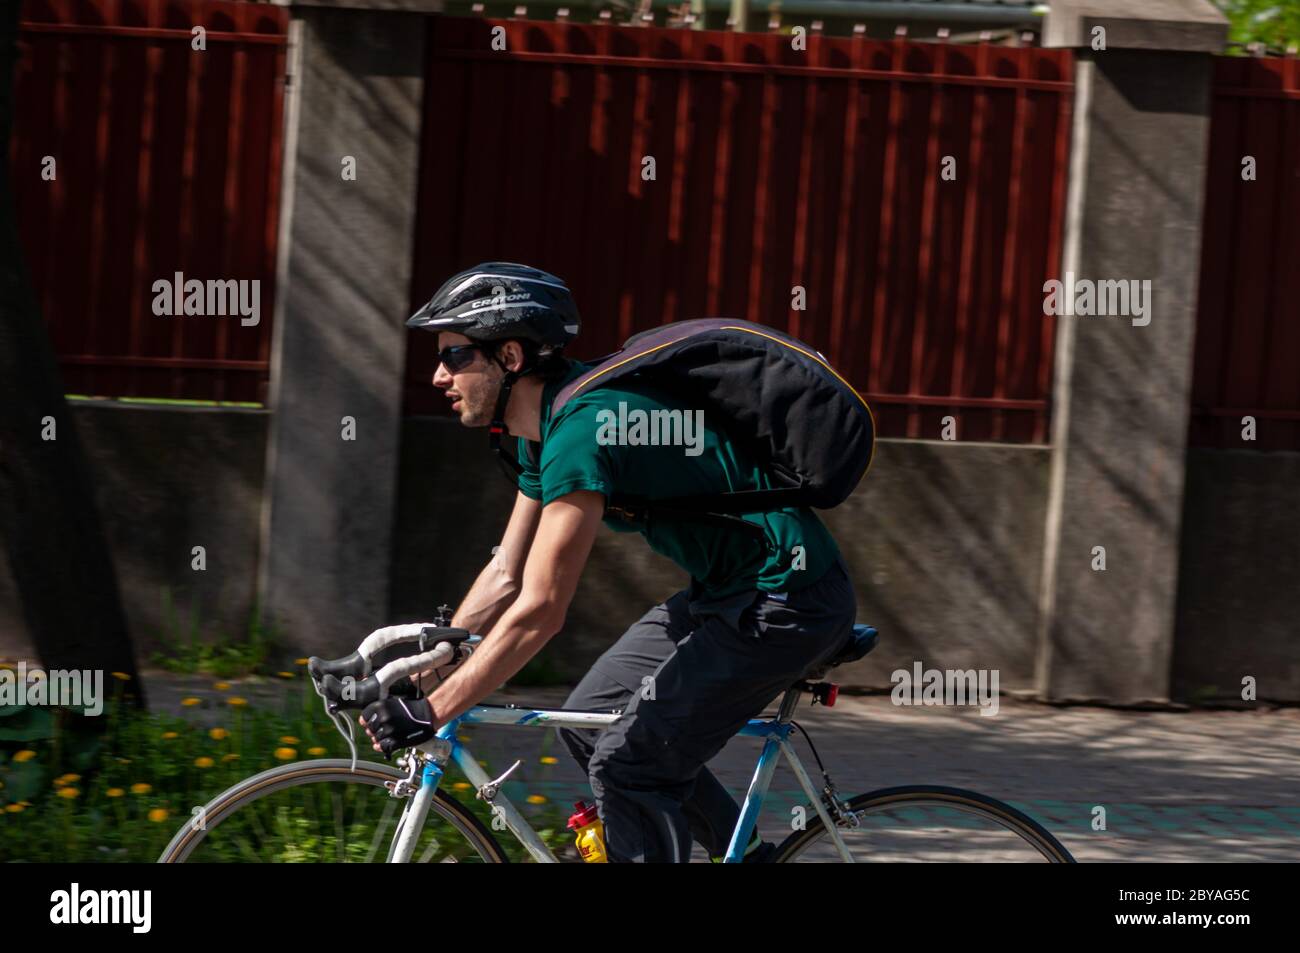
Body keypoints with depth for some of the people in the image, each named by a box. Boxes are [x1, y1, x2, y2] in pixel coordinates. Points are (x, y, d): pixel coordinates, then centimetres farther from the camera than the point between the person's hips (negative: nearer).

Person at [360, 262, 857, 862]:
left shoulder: (581, 430, -24)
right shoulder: (544, 431, 7)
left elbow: (539, 612, -26)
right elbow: (505, 575, 14)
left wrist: (429, 713, -24)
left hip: (789, 600, -10)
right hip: (729, 589, 10)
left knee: (626, 766, -13)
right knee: (588, 723, 12)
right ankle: (747, 856, 19)